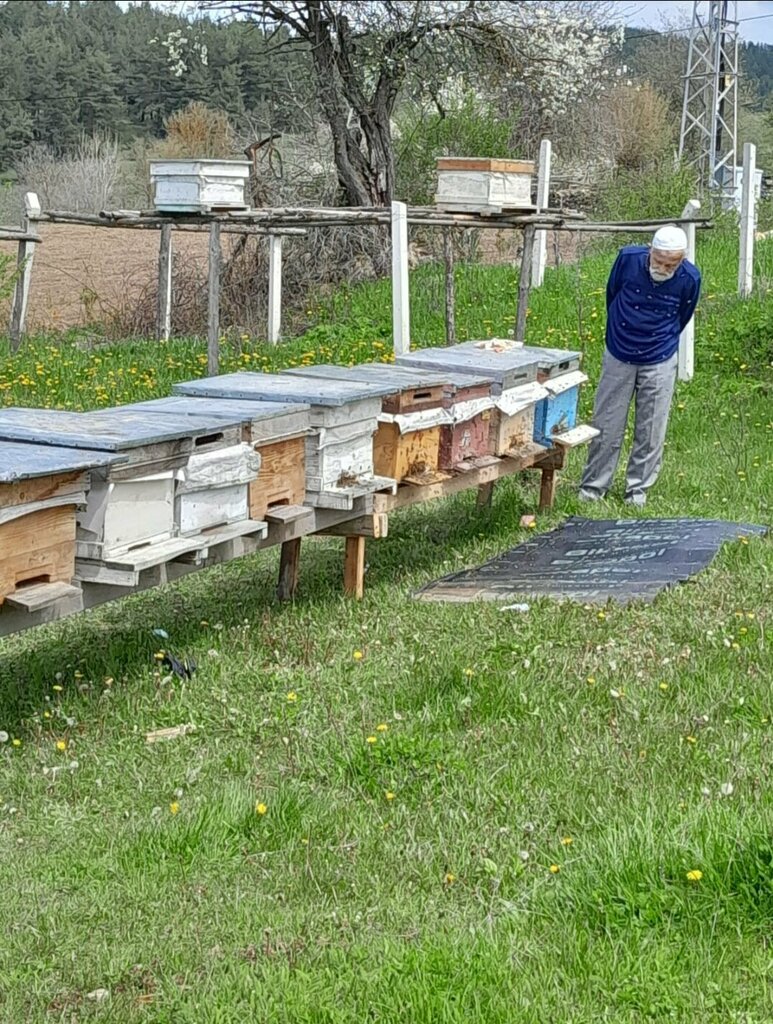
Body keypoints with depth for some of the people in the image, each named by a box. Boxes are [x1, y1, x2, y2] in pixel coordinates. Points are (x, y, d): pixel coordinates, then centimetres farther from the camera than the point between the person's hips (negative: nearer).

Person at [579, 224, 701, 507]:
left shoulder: (690, 279, -16)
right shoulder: (629, 258, -17)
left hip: (660, 363, 0)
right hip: (619, 357, 0)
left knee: (650, 430, 6)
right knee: (606, 425, 6)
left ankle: (638, 488, 19)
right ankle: (593, 486, 17)